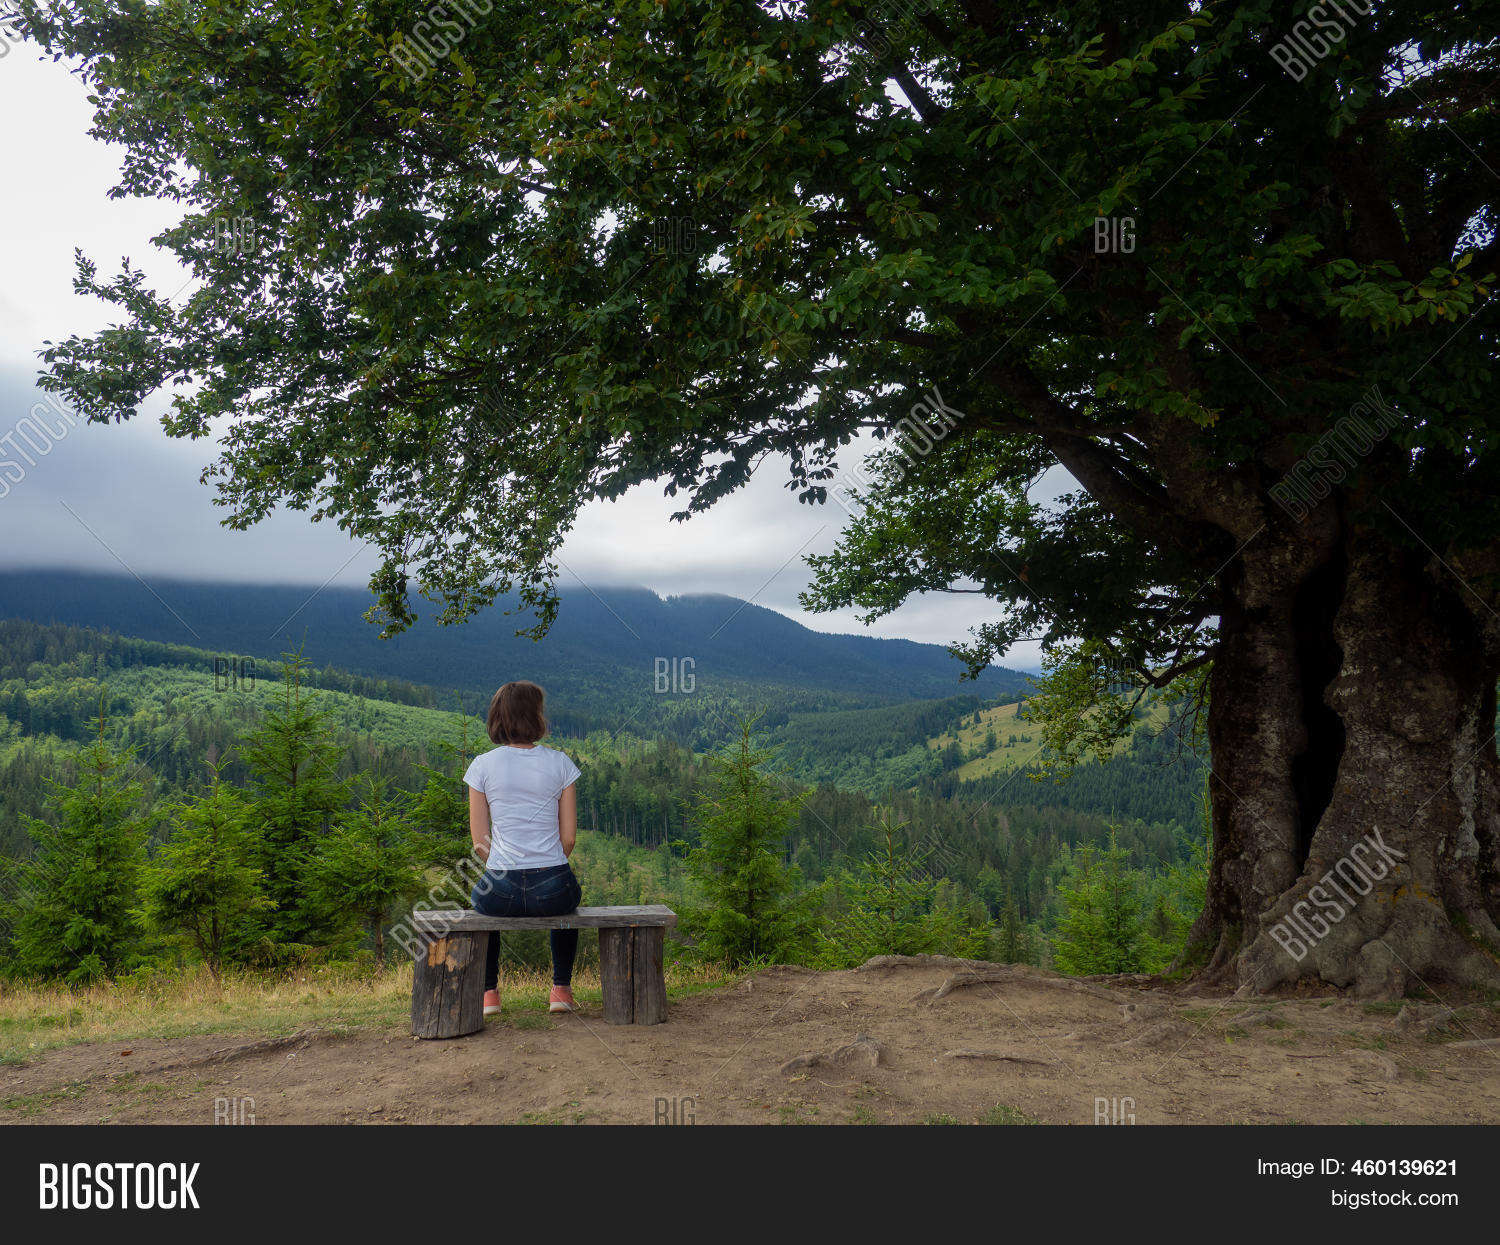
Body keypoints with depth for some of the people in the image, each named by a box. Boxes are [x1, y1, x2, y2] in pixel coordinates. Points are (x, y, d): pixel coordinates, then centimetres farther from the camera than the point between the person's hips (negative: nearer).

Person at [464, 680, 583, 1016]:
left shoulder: (482, 765, -2)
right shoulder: (560, 763, -2)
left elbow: (479, 841, 0)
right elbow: (569, 838, 0)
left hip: (502, 889, 0)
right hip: (552, 886, 0)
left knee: (484, 899, 37)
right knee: (568, 896, 38)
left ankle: (489, 993, 34)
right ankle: (561, 990, 33)